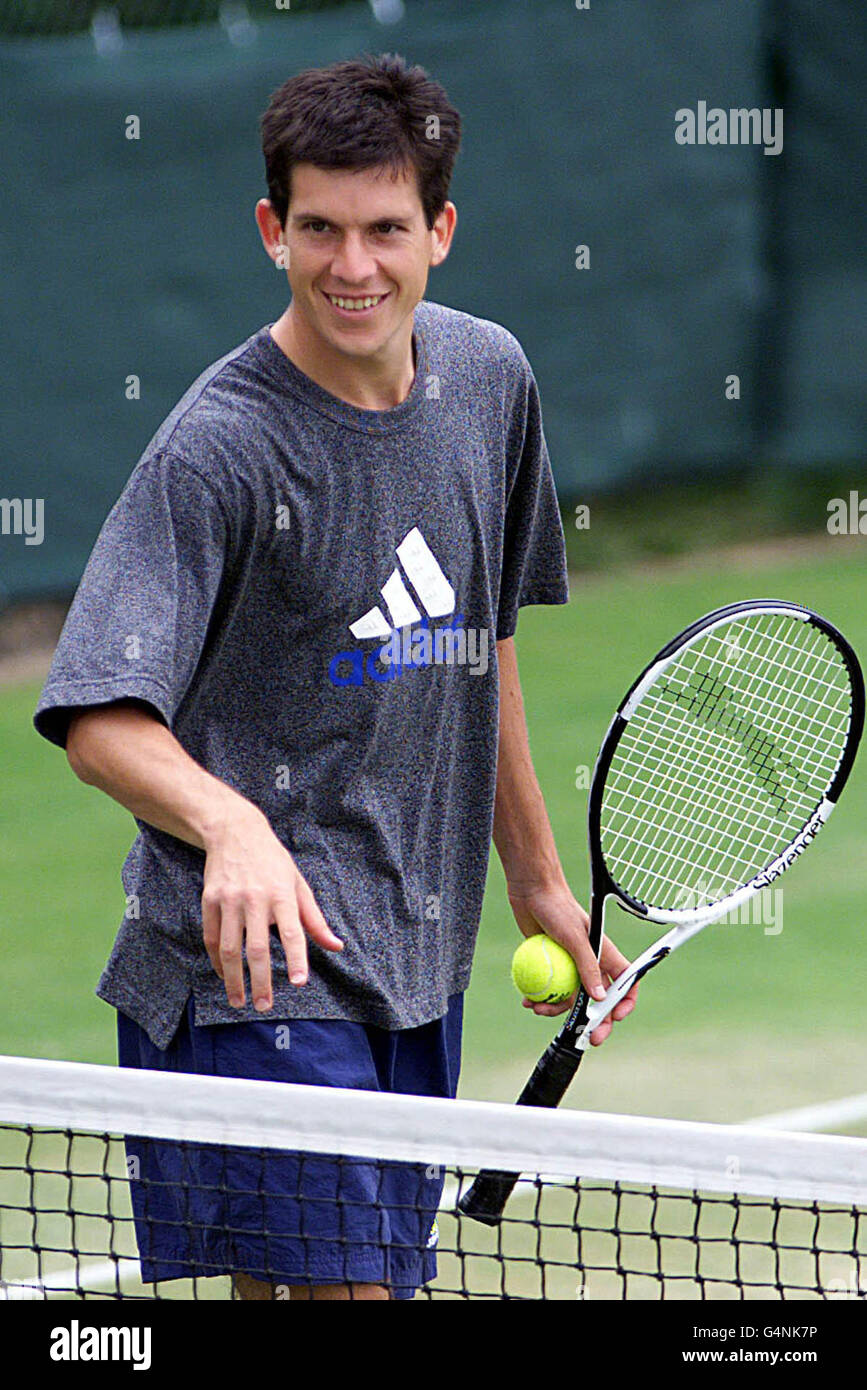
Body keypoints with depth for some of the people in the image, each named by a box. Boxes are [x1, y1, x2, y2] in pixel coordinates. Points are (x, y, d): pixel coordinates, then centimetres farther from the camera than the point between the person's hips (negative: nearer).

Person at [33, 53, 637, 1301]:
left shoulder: (490, 379, 6)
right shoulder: (218, 447, -16)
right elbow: (101, 720, -23)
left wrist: (538, 882, 23)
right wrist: (234, 828, -42)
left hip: (417, 962, 7)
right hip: (262, 963, -7)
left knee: (377, 1273, 9)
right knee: (333, 1283, -15)